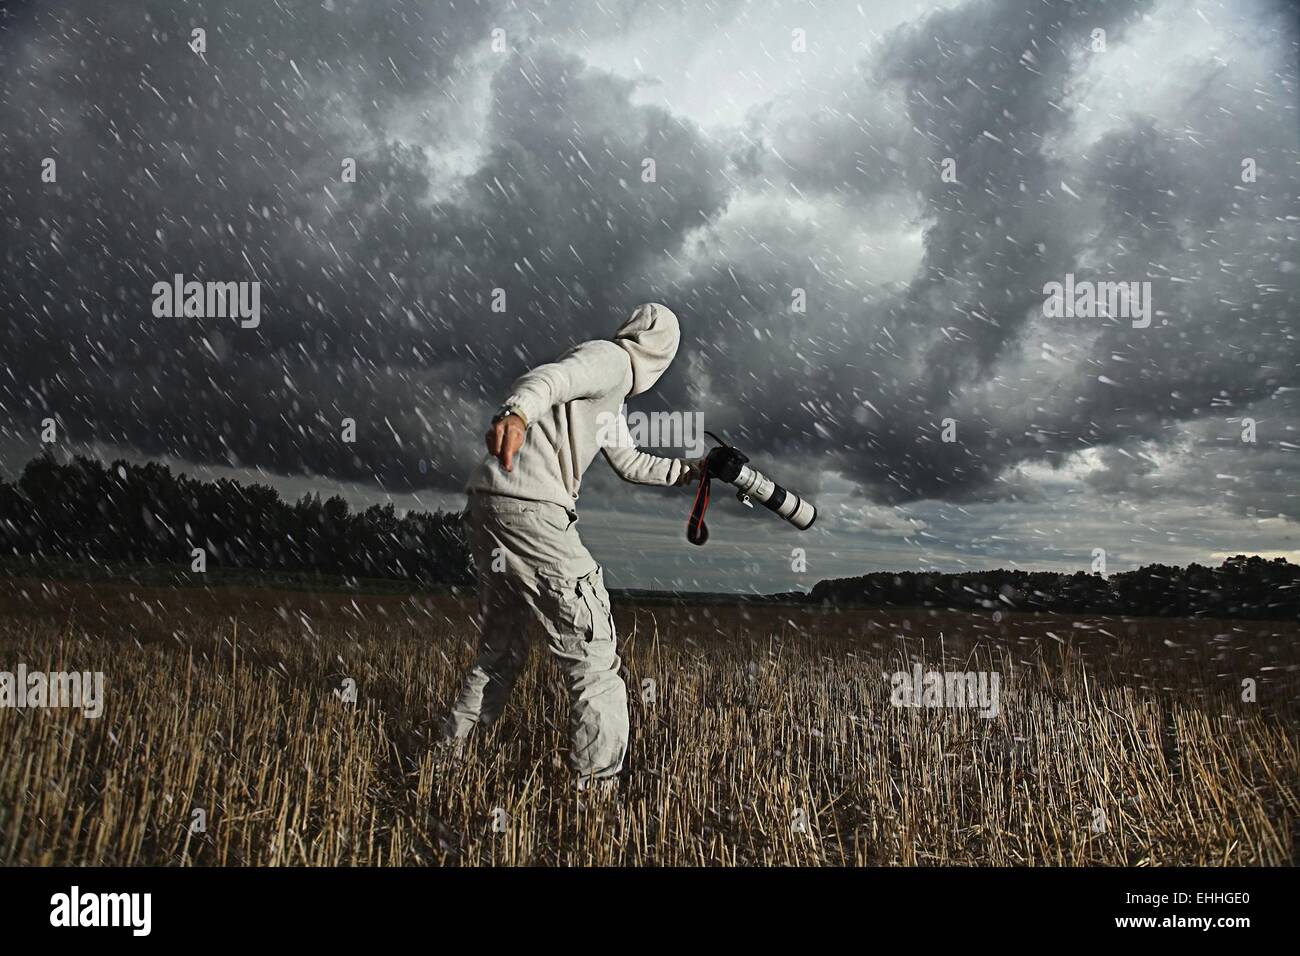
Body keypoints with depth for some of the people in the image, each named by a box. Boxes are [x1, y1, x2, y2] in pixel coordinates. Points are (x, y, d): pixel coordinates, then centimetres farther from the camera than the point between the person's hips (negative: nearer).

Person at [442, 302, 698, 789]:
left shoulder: (611, 398, 27)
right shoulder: (612, 360, -4)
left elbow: (630, 462, 41)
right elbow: (549, 379, -25)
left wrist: (688, 470, 45)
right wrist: (516, 412, -45)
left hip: (488, 510, 10)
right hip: (529, 511, -10)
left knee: (499, 652, 21)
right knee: (592, 653, -5)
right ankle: (597, 784, -6)